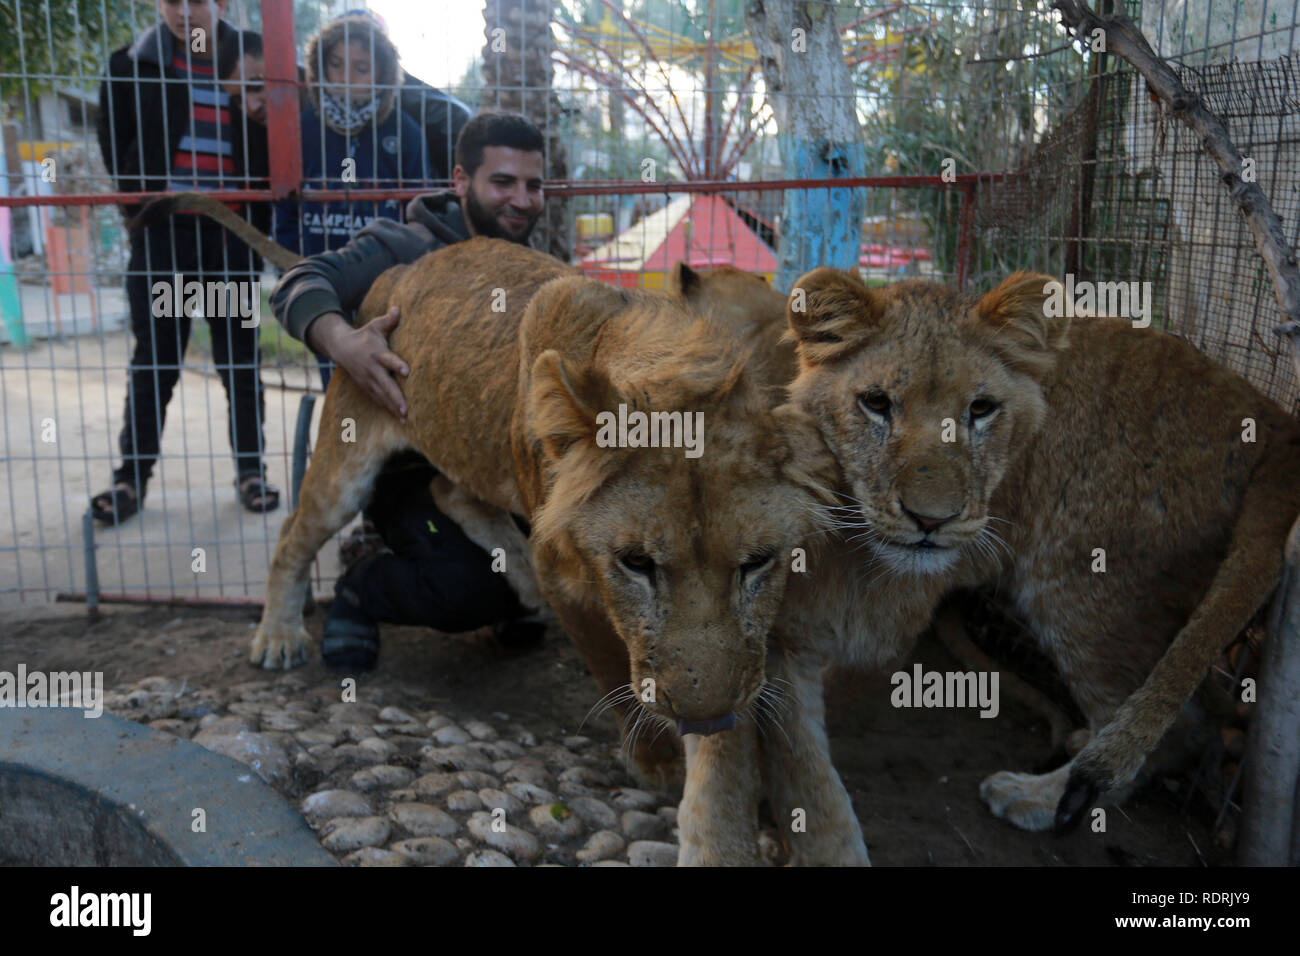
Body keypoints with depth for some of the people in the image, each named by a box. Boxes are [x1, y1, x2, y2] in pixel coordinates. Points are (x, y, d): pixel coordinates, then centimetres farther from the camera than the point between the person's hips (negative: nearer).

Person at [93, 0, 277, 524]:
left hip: (232, 234, 0)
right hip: (162, 230, 0)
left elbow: (270, 146, 6)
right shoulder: (135, 63, 3)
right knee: (153, 357, 4)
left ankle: (250, 470, 16)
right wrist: (139, 194, 1)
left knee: (240, 356, 6)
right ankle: (132, 475, 14)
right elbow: (116, 141, 9)